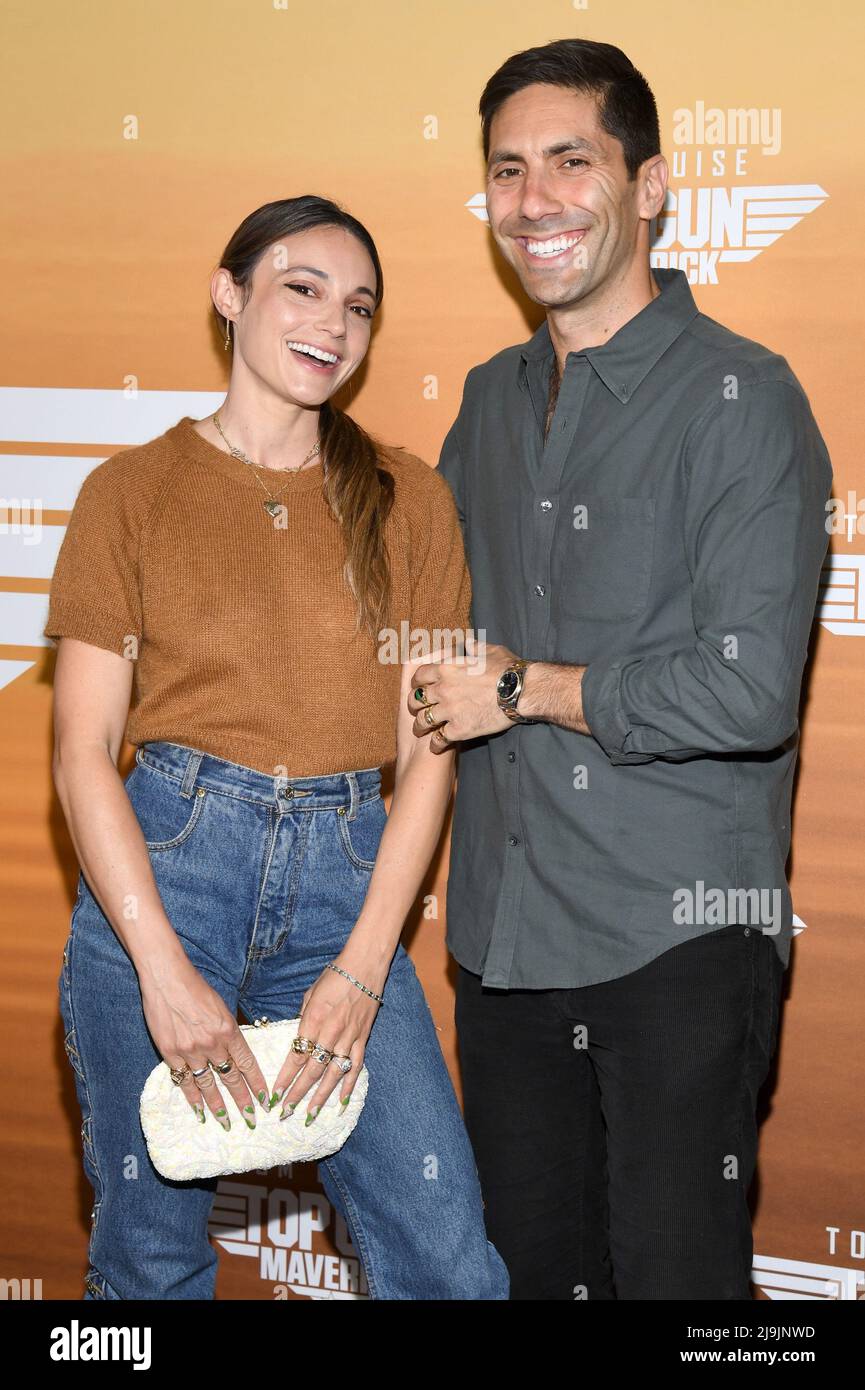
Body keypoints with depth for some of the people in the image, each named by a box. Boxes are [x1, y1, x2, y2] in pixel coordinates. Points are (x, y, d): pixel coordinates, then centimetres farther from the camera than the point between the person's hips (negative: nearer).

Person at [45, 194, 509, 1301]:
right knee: (150, 1257, 8)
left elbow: (427, 749, 4)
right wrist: (164, 971, -12)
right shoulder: (131, 492, 4)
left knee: (449, 1263, -6)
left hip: (344, 883, 2)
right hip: (159, 868, -1)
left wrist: (364, 969, -6)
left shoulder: (405, 499, 8)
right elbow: (83, 753, -2)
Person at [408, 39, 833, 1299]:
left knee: (673, 1271, 2)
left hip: (678, 933, -6)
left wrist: (528, 691, -9)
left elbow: (747, 693, -19)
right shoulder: (493, 400, 12)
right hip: (507, 928, 7)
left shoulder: (741, 400, -10)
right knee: (529, 1265, 16)